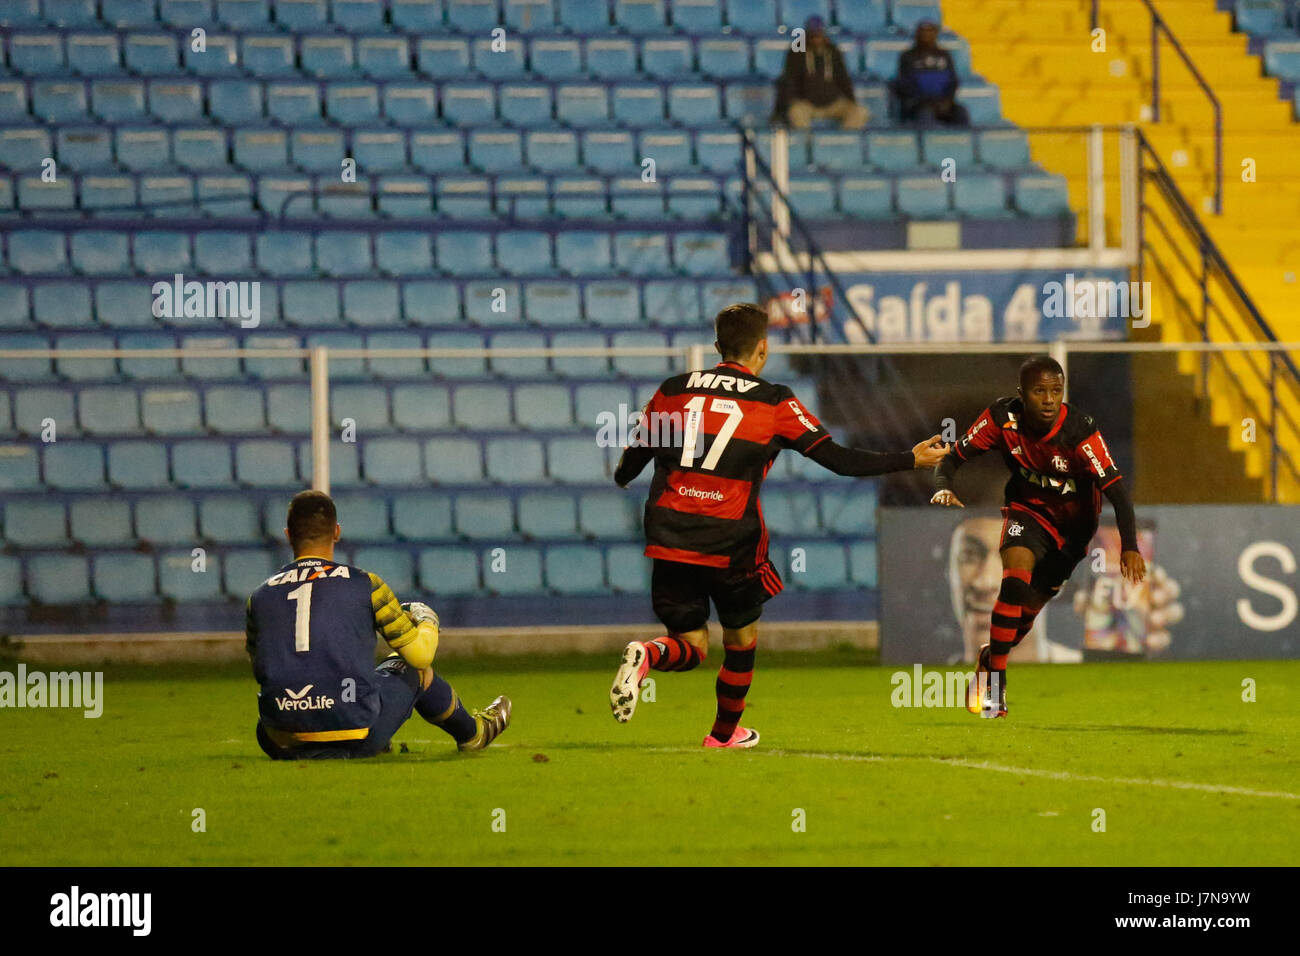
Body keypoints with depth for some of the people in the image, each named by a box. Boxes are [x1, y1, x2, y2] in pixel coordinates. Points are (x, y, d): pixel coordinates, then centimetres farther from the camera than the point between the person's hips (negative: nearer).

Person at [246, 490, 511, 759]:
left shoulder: (259, 598, 5)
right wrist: (427, 620, 28)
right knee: (412, 669, 25)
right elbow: (419, 654, 5)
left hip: (283, 747, 1)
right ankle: (473, 732, 51)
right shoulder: (365, 585, -1)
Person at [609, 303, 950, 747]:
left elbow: (631, 462, 16)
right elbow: (839, 460, -1)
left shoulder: (673, 390, 9)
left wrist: (622, 477, 41)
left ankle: (645, 657, -24)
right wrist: (911, 459, 9)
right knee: (742, 637, 22)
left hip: (669, 539, 2)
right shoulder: (773, 401, 1)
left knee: (691, 645, 9)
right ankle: (725, 733, 33)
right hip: (731, 542, -2)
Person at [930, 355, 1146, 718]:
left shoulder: (1080, 429, -31)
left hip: (1074, 520, 0)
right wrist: (942, 488, -34)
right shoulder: (1002, 418, -22)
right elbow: (955, 457, -12)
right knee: (1016, 579, -26)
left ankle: (991, 658, 37)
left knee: (1031, 605, 6)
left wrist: (1130, 547, -43)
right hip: (1028, 509, 0)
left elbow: (1116, 490, -32)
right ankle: (994, 679, -15)